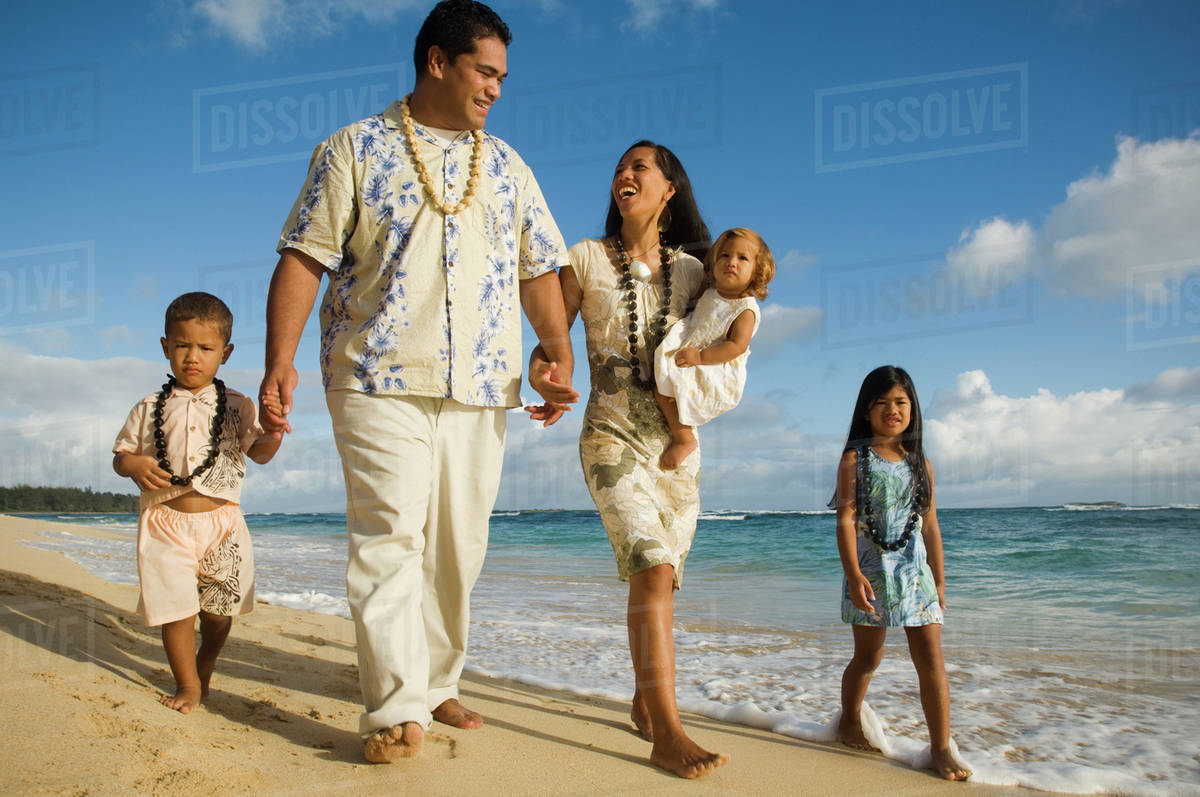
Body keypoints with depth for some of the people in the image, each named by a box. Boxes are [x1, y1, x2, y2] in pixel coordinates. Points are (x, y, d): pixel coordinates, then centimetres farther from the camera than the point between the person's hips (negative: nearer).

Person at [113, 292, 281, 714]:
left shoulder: (237, 406, 6)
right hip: (166, 523, 0)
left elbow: (259, 453, 9)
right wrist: (133, 465, -12)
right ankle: (187, 684, 17)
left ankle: (205, 666, 37)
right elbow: (120, 454, 12)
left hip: (222, 522, 1)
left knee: (219, 608, 10)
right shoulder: (149, 409, 7)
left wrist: (273, 430, -12)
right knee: (176, 608, -3)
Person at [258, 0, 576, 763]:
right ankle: (397, 708, -4)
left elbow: (540, 270, 15)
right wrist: (280, 361, -13)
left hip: (480, 389, 4)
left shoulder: (507, 166, 16)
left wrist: (560, 354, 0)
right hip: (380, 381, -4)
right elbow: (305, 257, -1)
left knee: (458, 545, 8)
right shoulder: (356, 148, 4)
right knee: (390, 534, -11)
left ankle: (437, 684, 23)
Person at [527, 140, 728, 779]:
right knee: (652, 568, -20)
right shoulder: (586, 259, 1)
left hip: (676, 444, 4)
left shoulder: (691, 271, 8)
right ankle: (667, 733, -18)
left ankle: (644, 701, 30)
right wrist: (547, 376, -18)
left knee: (656, 579, 10)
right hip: (612, 437, -3)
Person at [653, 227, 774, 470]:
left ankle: (684, 440, -7)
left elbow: (737, 346, -24)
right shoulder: (709, 293, 11)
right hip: (695, 367, 9)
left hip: (719, 378, -9)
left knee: (665, 389, -22)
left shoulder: (746, 310, -13)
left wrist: (700, 356, -29)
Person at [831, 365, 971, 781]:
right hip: (871, 570, -3)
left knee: (931, 660, -3)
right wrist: (854, 575, -18)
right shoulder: (855, 458, -3)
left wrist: (939, 581, 12)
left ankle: (941, 747, 6)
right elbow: (846, 519, -9)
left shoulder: (920, 463, 8)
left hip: (915, 571, 3)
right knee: (868, 657, 10)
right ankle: (850, 721, 34)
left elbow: (930, 526, 12)